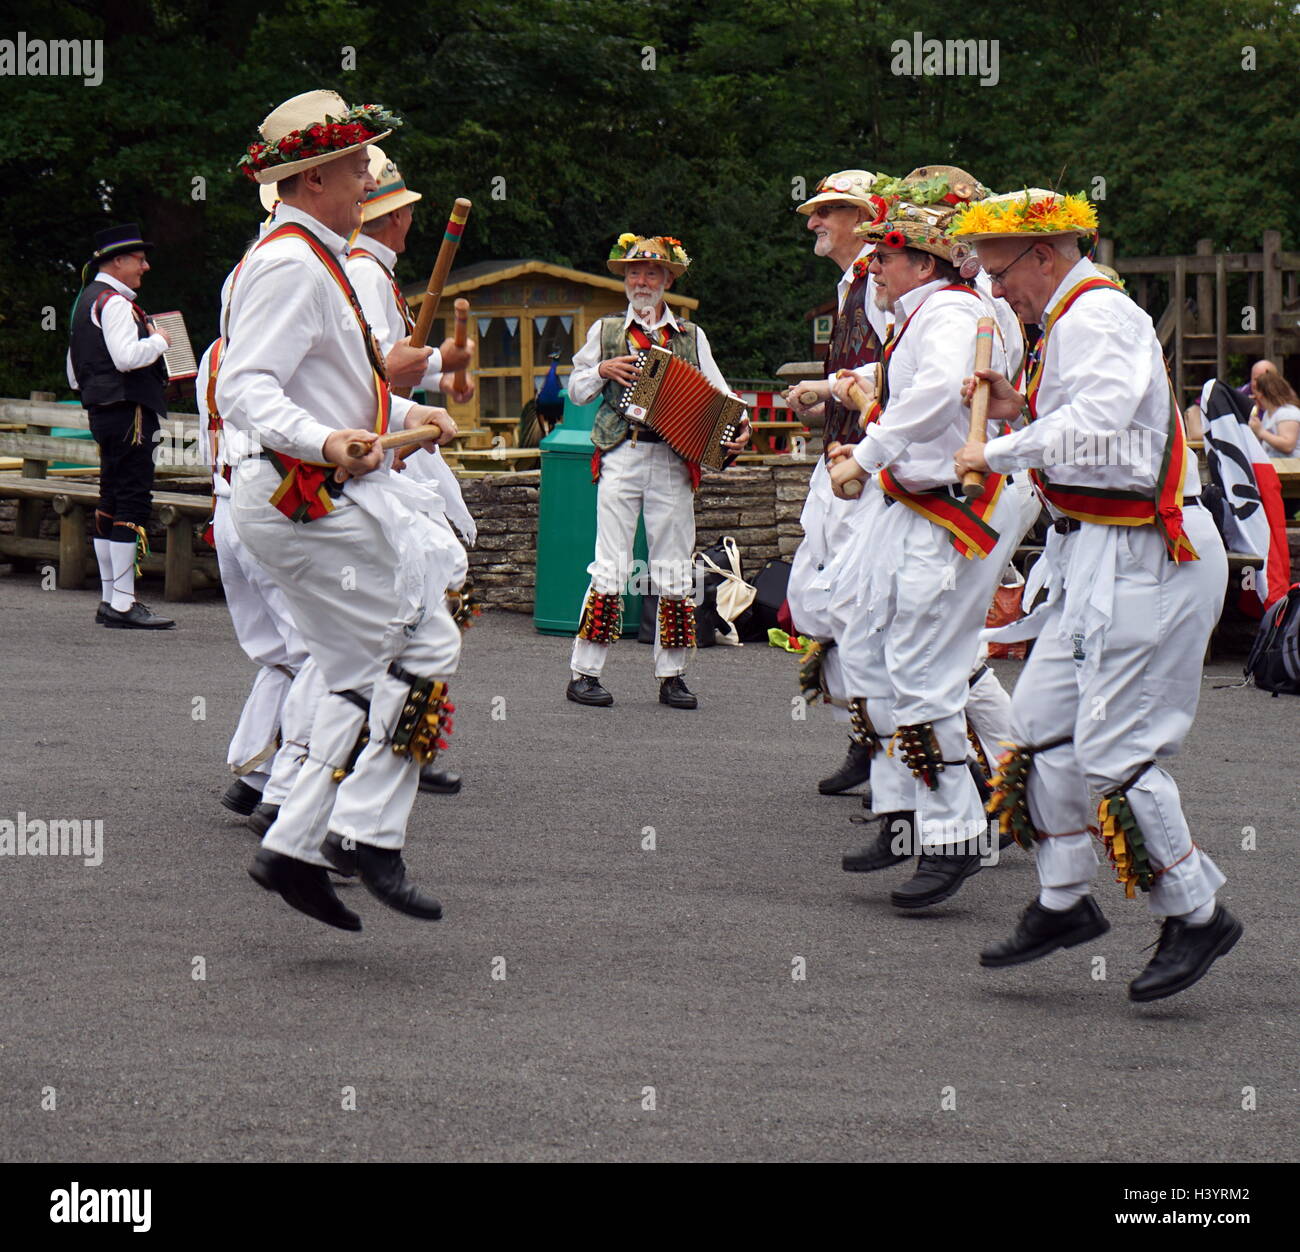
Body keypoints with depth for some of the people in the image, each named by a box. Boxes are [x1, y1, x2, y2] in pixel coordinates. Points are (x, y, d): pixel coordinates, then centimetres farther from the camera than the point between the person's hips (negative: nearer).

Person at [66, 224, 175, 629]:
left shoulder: (87, 300, 20)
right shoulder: (114, 302, -12)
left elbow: (73, 376, 24)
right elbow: (127, 356, -25)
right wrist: (158, 341, -9)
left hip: (102, 411, 11)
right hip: (127, 411, -11)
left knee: (111, 504, 12)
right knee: (132, 502, -11)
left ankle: (110, 600, 16)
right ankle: (123, 604, -14)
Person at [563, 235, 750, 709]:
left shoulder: (691, 336, 13)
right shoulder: (605, 331, 11)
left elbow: (716, 392, 8)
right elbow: (575, 389, 14)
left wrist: (738, 426, -11)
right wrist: (603, 371, -5)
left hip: (674, 461, 1)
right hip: (621, 456, -1)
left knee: (674, 568, 3)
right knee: (611, 564, -6)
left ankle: (672, 675, 9)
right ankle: (584, 673, -2)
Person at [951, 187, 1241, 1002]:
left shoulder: (1097, 317, -15)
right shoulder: (1073, 319, 18)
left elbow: (1098, 426, -30)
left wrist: (1001, 453, -20)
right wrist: (1021, 408, 7)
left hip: (1142, 558, -11)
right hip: (1100, 553, 11)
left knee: (1114, 750, -9)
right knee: (1044, 721, 12)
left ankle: (1196, 914, 2)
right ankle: (1066, 902, 21)